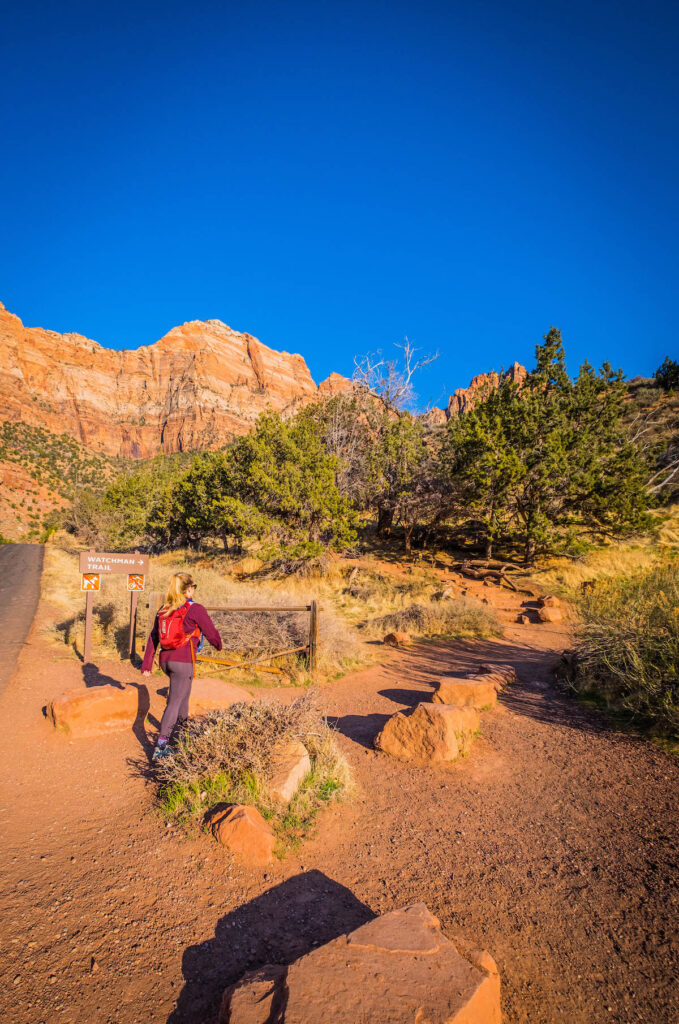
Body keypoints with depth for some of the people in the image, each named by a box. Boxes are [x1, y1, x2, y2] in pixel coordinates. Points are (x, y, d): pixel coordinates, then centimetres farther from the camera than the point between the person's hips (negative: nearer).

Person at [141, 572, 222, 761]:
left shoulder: (164, 610, 7)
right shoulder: (195, 609, -12)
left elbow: (153, 638, 8)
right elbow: (211, 632, -4)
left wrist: (147, 663, 11)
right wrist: (218, 644, 18)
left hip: (166, 660, 7)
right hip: (183, 661, -7)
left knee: (183, 692, 30)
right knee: (175, 701, -2)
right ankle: (161, 745, -4)